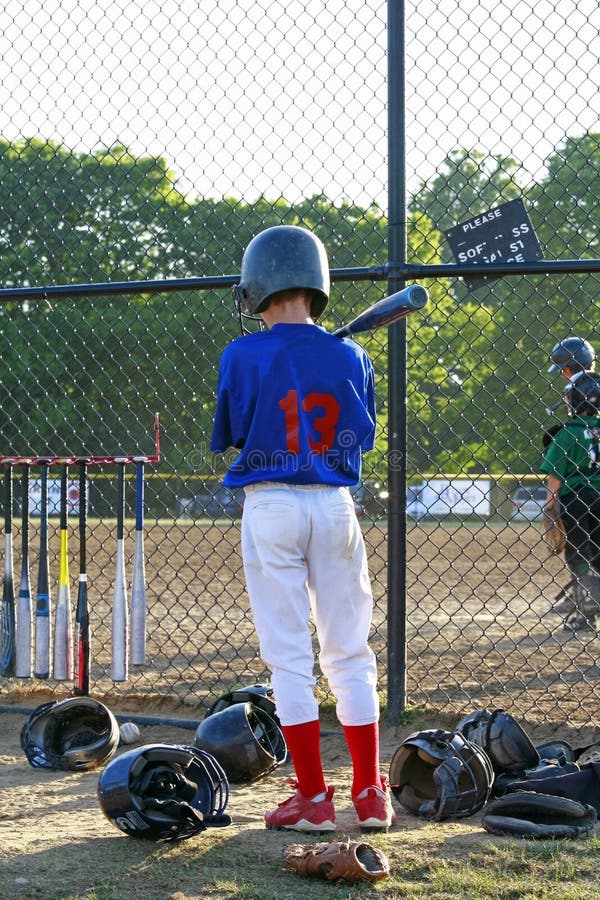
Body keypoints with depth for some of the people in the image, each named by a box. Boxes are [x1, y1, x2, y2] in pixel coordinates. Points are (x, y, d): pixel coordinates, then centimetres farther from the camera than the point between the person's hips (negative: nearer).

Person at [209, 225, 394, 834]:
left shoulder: (244, 357, -8)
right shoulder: (350, 357, 1)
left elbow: (225, 437, 2)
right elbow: (363, 438, 11)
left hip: (270, 506, -3)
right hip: (334, 505, 3)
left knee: (289, 656, 2)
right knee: (349, 653, 10)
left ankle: (313, 798, 2)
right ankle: (370, 795, 12)